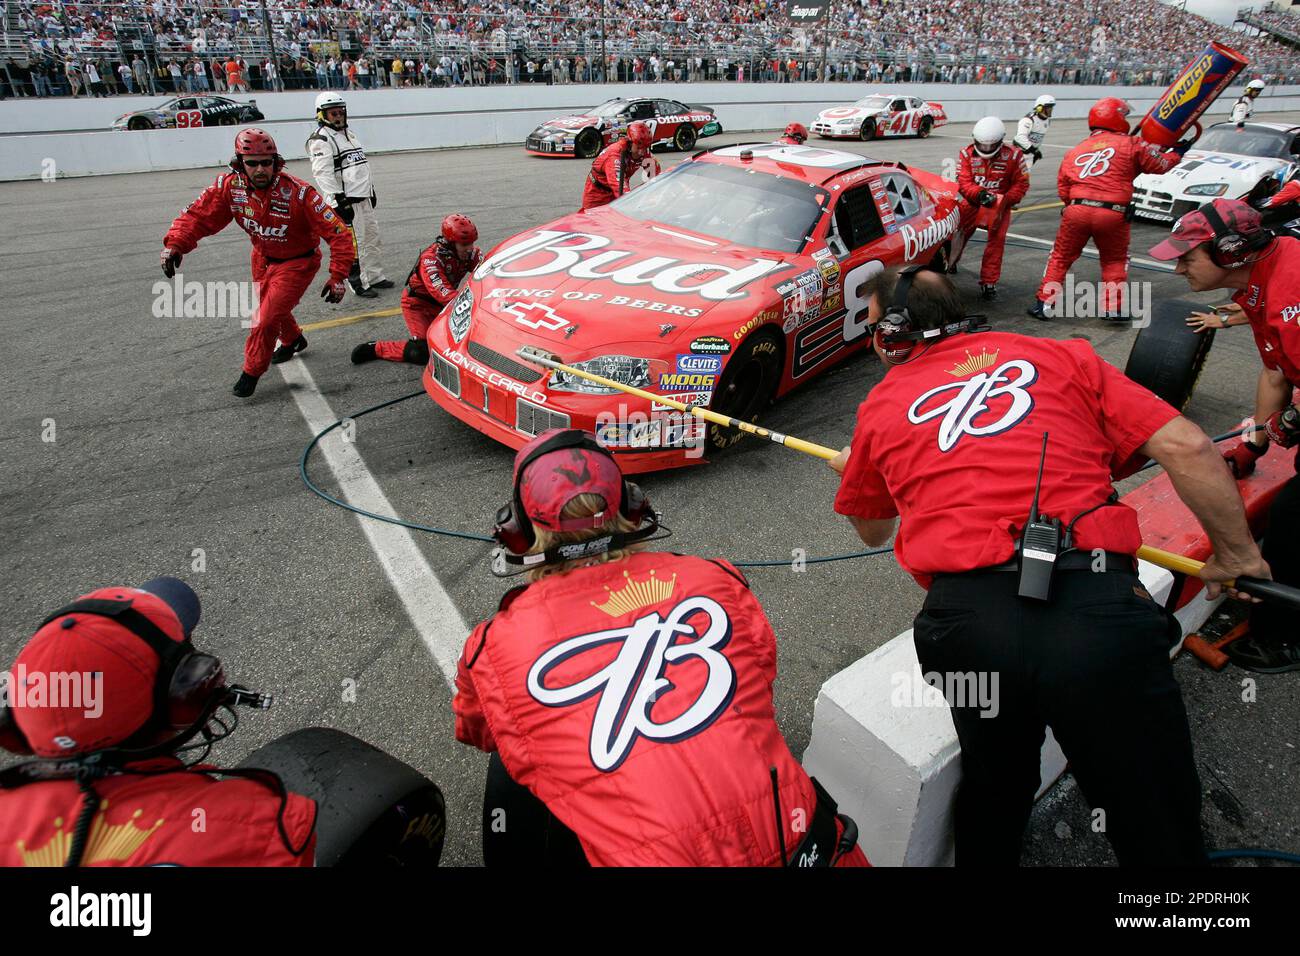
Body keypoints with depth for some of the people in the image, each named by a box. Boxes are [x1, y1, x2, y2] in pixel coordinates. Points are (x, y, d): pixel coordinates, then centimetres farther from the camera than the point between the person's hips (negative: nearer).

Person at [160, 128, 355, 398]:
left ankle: (252, 371, 12)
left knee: (267, 318, -12)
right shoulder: (230, 186, -19)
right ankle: (293, 340, 57)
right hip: (263, 258, 6)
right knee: (271, 308, 25)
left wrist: (337, 277, -35)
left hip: (297, 262, -5)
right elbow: (198, 214, -15)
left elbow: (338, 234, -31)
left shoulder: (298, 193, -32)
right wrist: (174, 244, -32)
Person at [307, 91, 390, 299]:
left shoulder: (348, 134, 20)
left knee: (373, 238, 15)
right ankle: (359, 284, -2)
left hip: (364, 198, 9)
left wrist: (371, 191, 25)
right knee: (353, 244, -8)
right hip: (346, 201, -9)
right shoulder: (320, 140, -10)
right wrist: (338, 201, -23)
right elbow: (324, 174, -18)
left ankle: (375, 276, 26)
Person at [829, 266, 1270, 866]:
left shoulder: (879, 408, 16)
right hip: (1098, 610, 0)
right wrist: (1235, 553, 20)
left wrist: (852, 474, 52)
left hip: (968, 623, 1)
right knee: (1159, 830, 20)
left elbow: (872, 531, 31)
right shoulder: (1062, 357, 15)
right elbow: (1185, 446, 5)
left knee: (992, 800, 28)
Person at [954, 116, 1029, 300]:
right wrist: (980, 194, -34)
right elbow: (963, 182, -15)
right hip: (973, 201, 1)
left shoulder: (1013, 155, -14)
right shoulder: (967, 154, -12)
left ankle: (988, 283, -4)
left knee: (997, 240, -10)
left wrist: (1004, 201, -26)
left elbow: (1021, 184, -10)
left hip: (1000, 203, -1)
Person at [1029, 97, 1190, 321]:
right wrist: (1178, 152, 28)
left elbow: (1063, 190, 13)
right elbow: (1160, 165, 11)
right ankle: (1114, 308, 17)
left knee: (1060, 257, 16)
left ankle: (1043, 304, 12)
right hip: (1113, 214, -2)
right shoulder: (1131, 144, 5)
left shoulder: (1074, 151, 15)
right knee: (1115, 261, 18)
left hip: (1077, 210, 2)